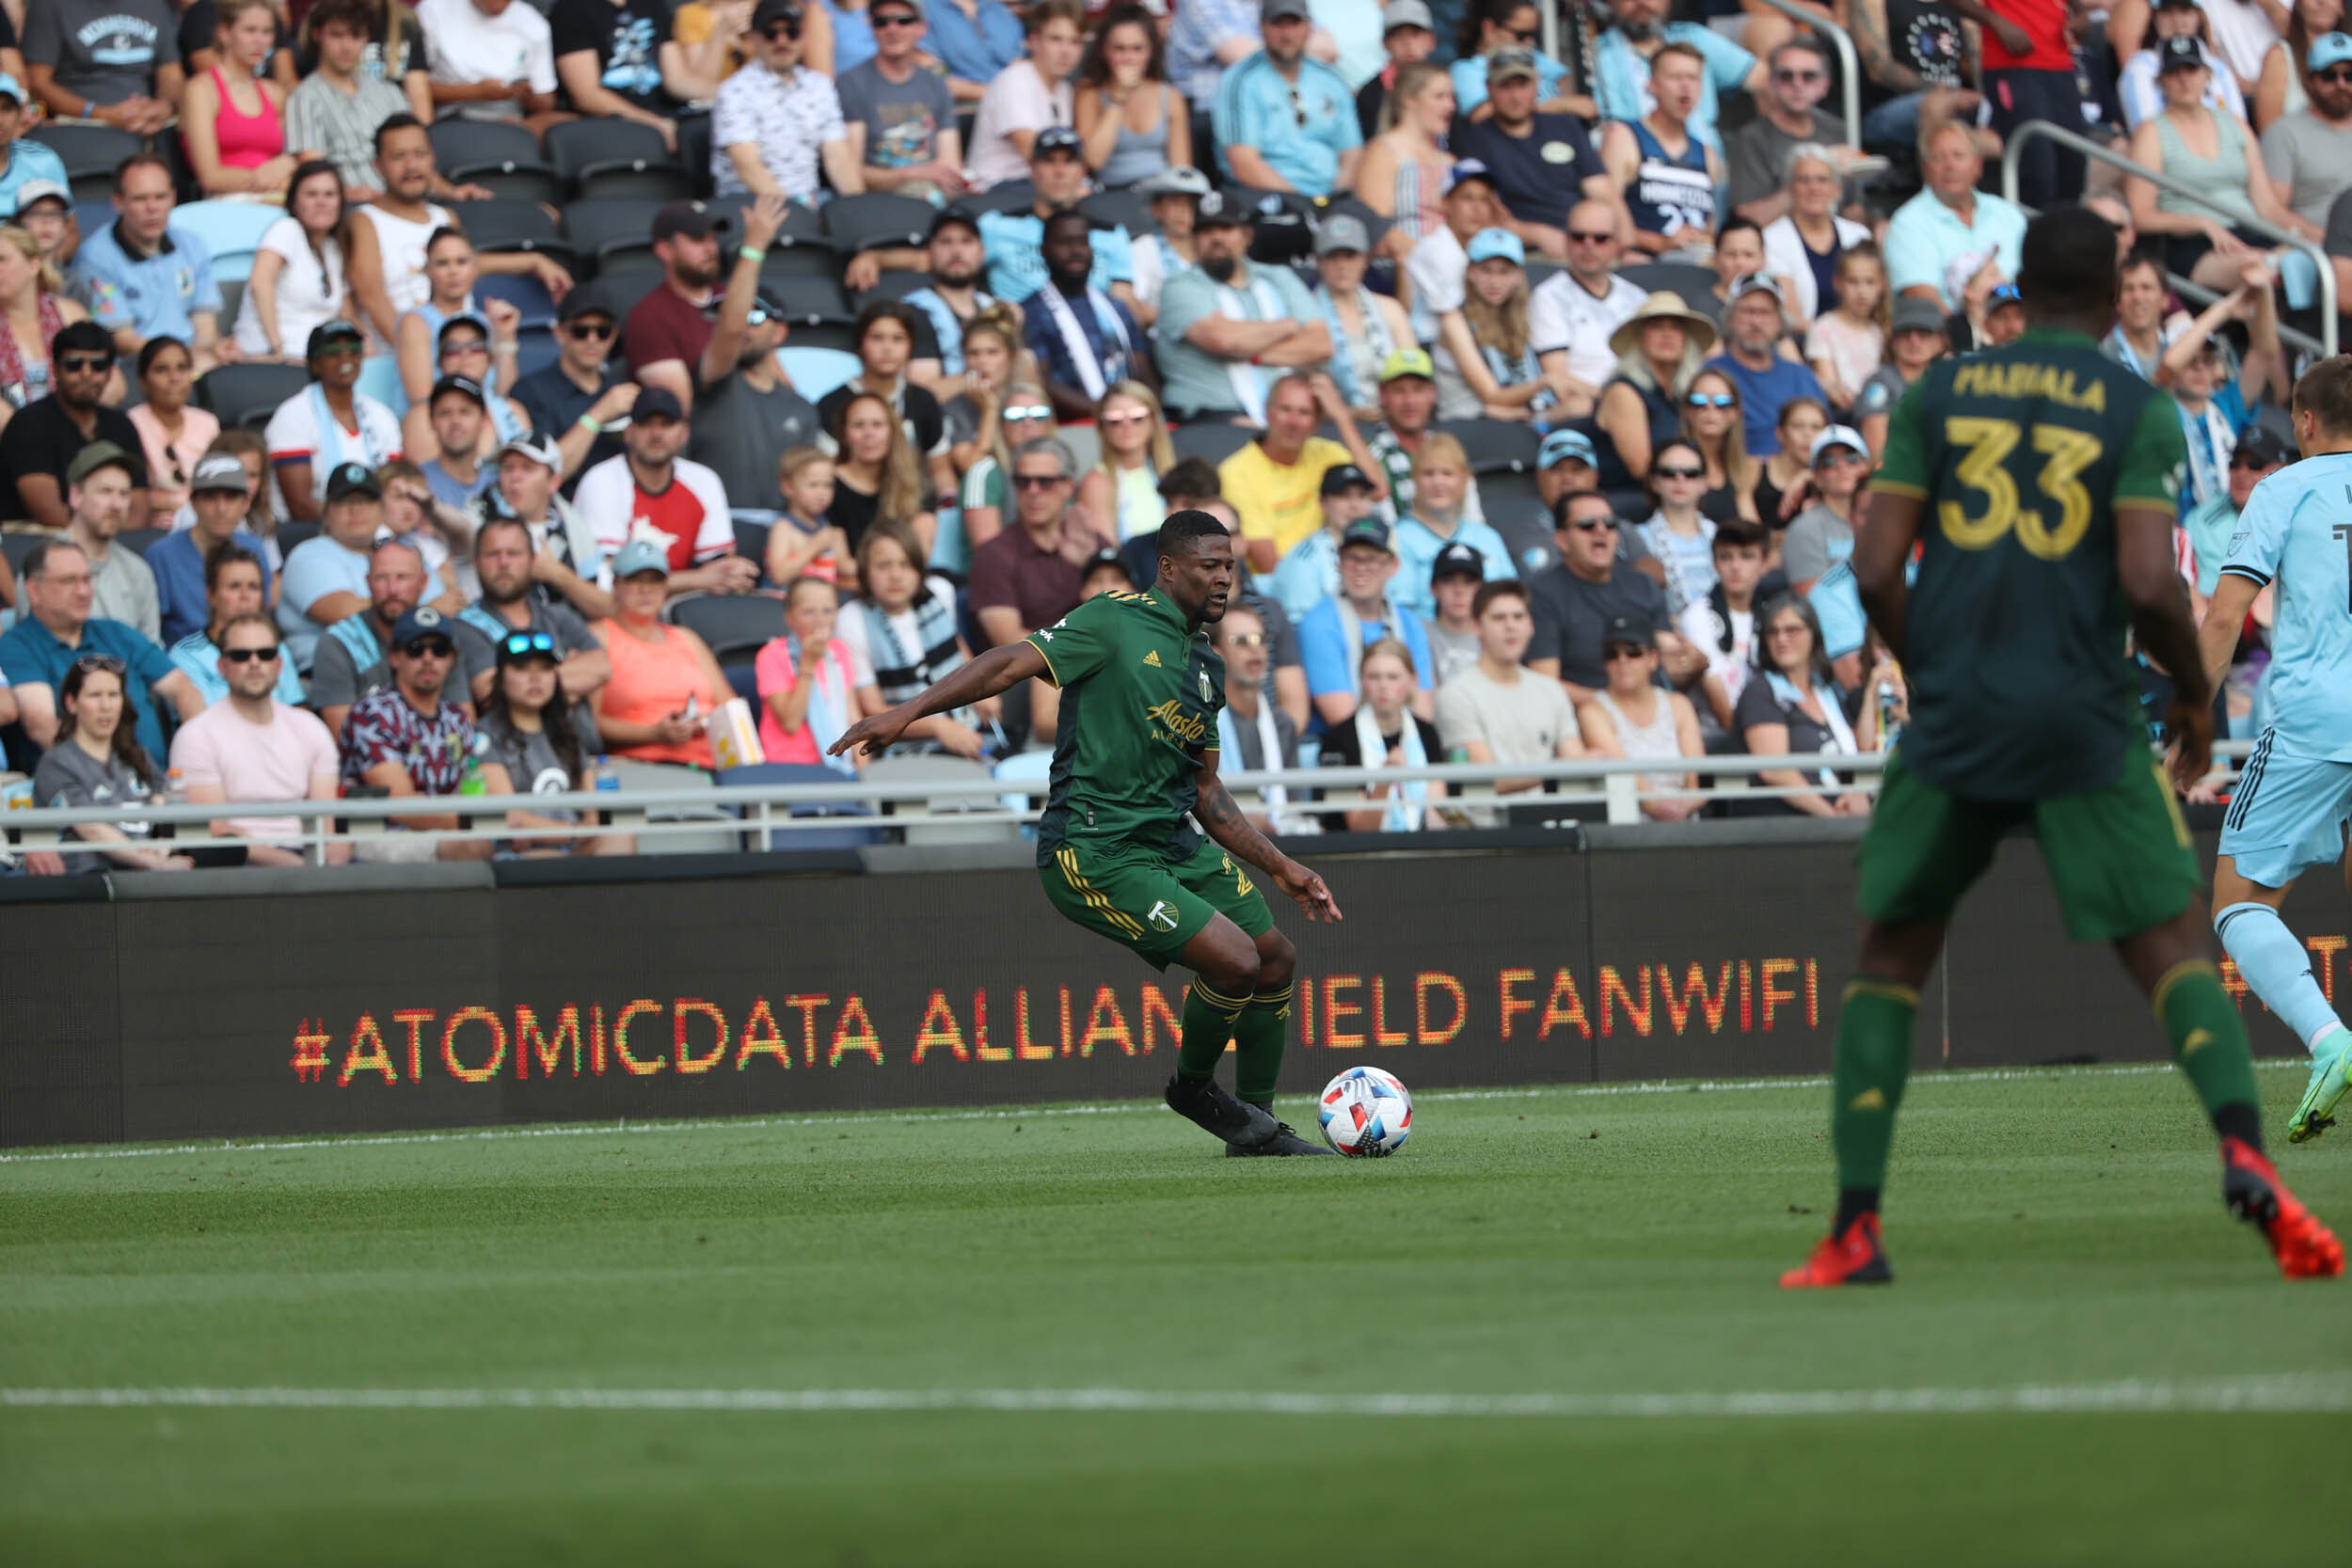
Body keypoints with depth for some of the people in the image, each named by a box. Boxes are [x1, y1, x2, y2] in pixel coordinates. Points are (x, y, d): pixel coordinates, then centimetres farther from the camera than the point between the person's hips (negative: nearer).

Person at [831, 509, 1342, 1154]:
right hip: (1095, 853, -9)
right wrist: (908, 712, -28)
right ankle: (1193, 1087, 10)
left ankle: (1258, 1130, 26)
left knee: (1276, 959, 10)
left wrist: (1280, 868, 21)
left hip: (1173, 846, 9)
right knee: (1235, 961, -19)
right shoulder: (1118, 622, -8)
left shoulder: (1207, 668, 17)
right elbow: (1011, 664, -17)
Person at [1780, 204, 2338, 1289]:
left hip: (1953, 714, 2)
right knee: (2172, 947, 1)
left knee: (1888, 959, 14)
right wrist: (2196, 693, 7)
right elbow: (2150, 586, -11)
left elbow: (1877, 571, 2)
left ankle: (1854, 1229, 6)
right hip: (2084, 726, -2)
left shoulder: (1939, 395, 8)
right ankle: (2244, 1151, -25)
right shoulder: (2139, 411, 0)